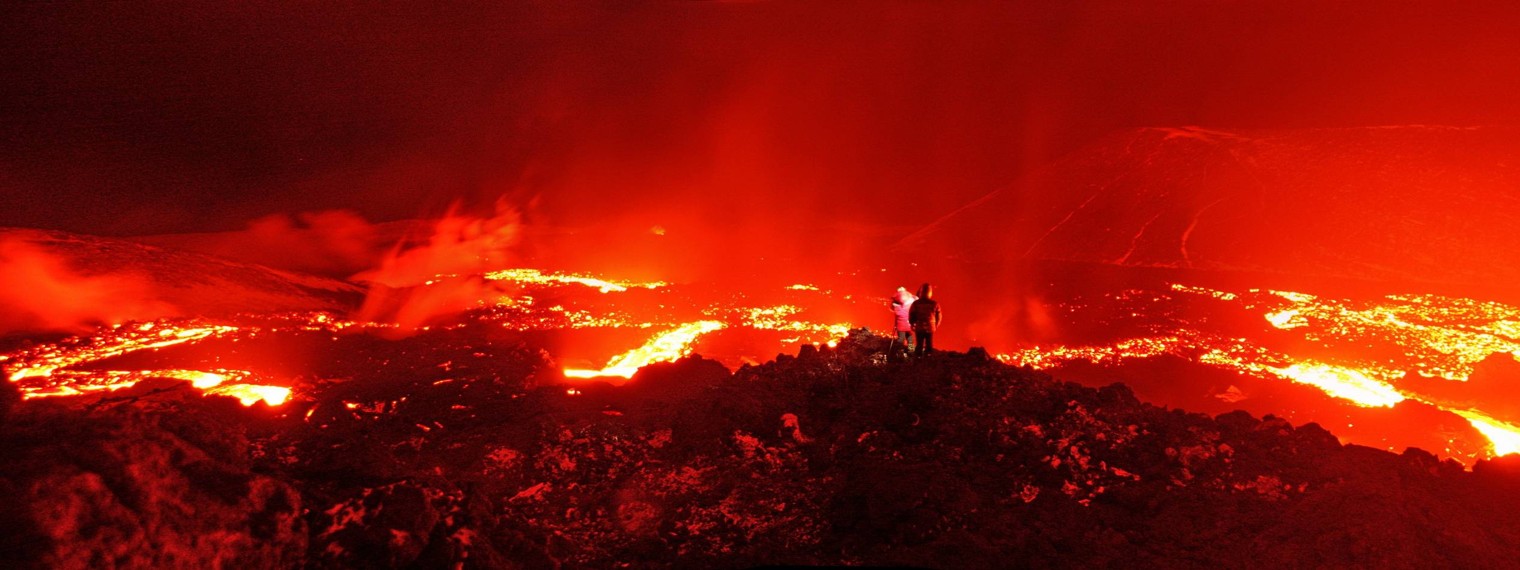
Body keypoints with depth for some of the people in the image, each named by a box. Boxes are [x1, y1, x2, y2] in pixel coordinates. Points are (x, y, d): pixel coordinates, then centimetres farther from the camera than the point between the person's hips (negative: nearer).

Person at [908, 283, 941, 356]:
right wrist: (935, 326, 14)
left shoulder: (916, 303, -9)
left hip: (919, 328, 0)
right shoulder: (935, 304, -7)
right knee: (929, 347, 10)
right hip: (930, 328, 0)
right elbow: (938, 316, -1)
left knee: (919, 347, 10)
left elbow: (911, 315, -5)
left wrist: (912, 325, 11)